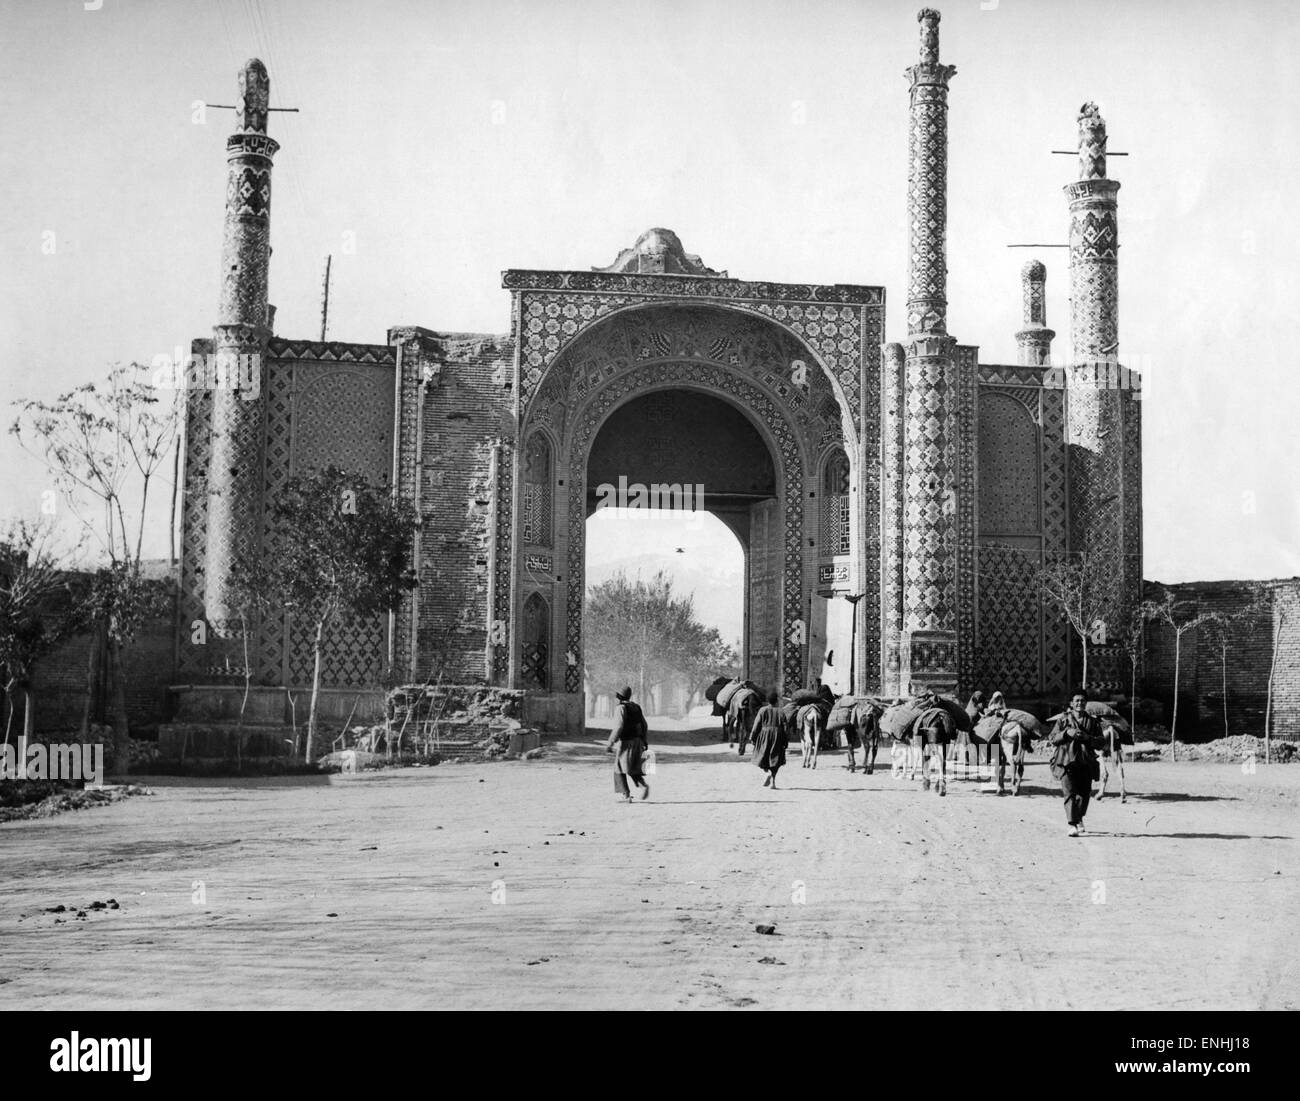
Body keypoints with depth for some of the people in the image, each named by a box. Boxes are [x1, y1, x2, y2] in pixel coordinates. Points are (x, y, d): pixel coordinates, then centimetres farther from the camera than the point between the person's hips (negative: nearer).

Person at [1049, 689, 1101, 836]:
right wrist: (1067, 733, -10)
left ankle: (1079, 820, 30)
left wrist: (1088, 737, -9)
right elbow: (1053, 739, 6)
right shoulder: (1063, 719, 9)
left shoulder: (1092, 721, 12)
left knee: (1084, 793, 5)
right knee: (1069, 792, -13)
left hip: (1086, 763, 2)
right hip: (1066, 762, -2)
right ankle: (1073, 825, -19)